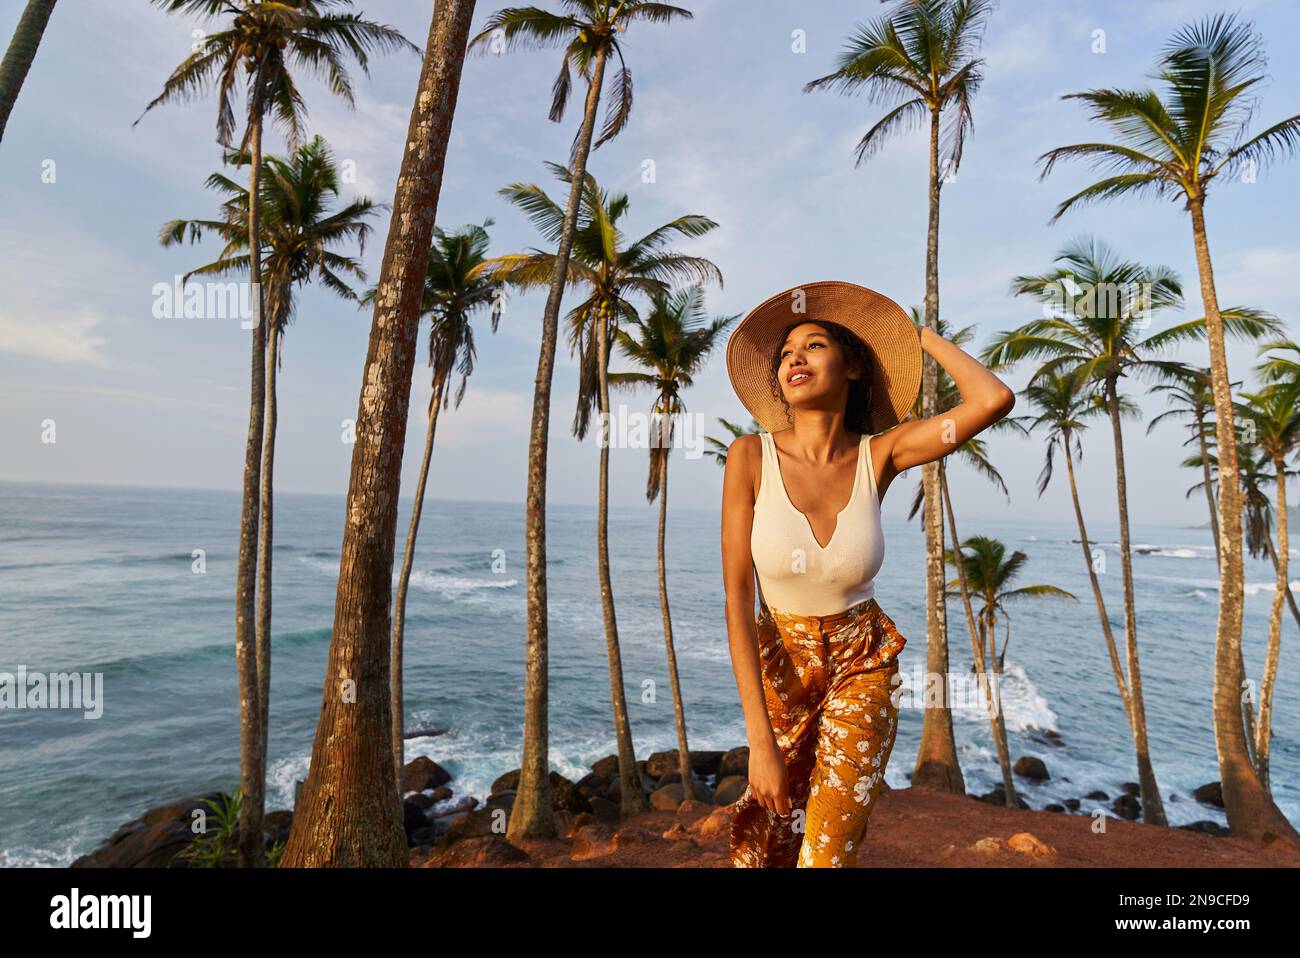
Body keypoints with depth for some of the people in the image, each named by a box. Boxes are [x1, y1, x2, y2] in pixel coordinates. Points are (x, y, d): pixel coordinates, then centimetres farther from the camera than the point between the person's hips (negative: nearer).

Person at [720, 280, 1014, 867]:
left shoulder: (879, 454, -11)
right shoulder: (751, 456, -16)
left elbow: (994, 400, -25)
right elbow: (737, 599, -17)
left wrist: (921, 335, -8)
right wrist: (760, 739, -20)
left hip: (863, 668, 0)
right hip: (777, 667, 0)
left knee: (827, 851, -5)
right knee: (762, 847, 11)